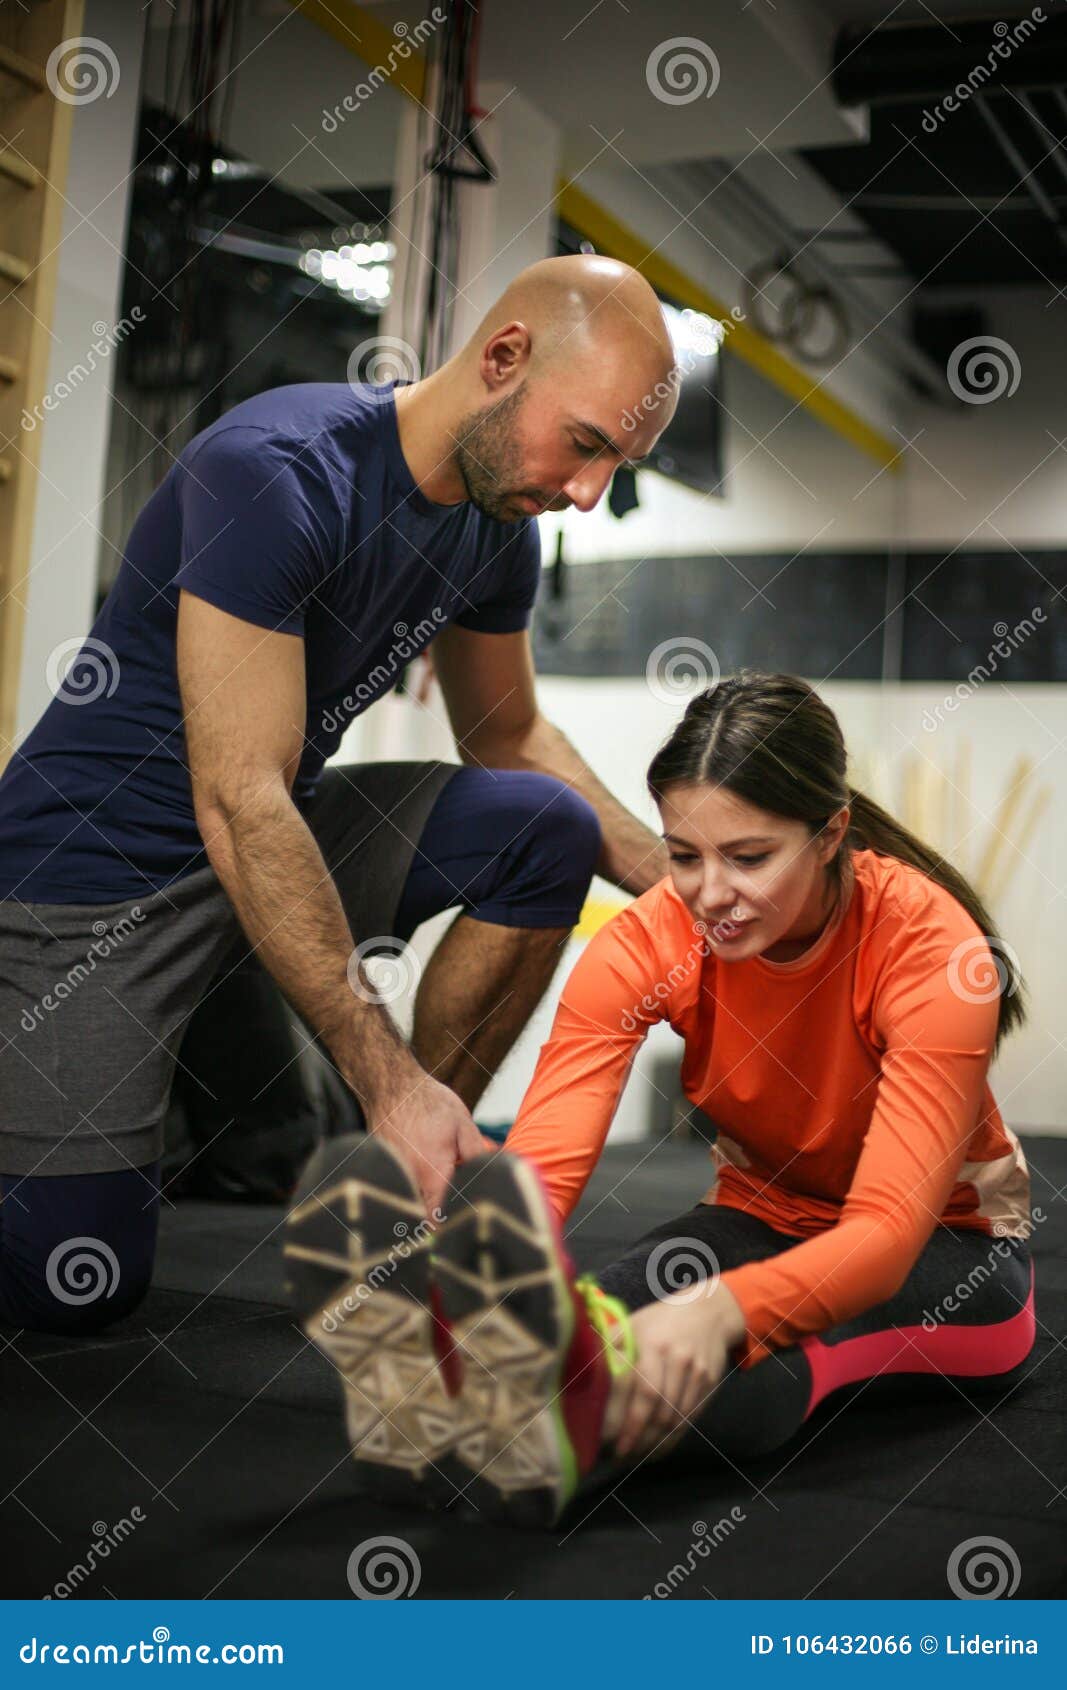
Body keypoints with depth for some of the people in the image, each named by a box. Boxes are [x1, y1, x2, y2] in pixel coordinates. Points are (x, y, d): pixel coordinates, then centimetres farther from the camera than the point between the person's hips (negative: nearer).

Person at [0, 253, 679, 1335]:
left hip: (290, 831, 7)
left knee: (547, 829, -14)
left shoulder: (498, 525, -2)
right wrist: (391, 1080, -32)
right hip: (103, 864, -7)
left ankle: (399, 1178, -2)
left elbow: (508, 738, 14)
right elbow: (239, 807, -31)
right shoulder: (278, 472, -26)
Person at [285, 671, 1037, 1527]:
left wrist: (719, 1310, -58)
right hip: (763, 1220, 3)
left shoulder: (929, 943, -27)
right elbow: (540, 1165, -30)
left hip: (948, 1249, -2)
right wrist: (484, 1286, -54)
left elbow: (888, 1230, -38)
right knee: (610, 1302, -36)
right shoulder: (649, 940, -18)